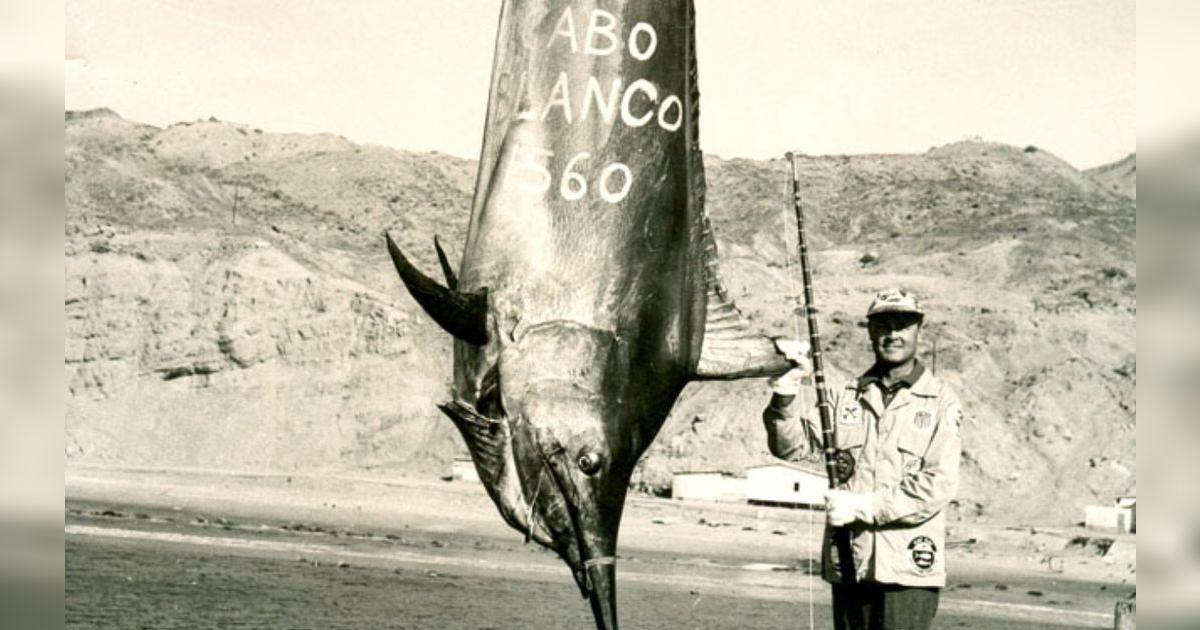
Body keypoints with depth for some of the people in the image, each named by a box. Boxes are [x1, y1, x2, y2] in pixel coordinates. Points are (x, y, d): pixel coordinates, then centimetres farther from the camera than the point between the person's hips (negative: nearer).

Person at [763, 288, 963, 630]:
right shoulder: (845, 397, 11)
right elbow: (791, 445, 1)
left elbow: (939, 483, -8)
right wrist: (785, 397, -18)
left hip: (909, 567, -3)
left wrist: (864, 506, -15)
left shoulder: (941, 401, 1)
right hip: (848, 563, 4)